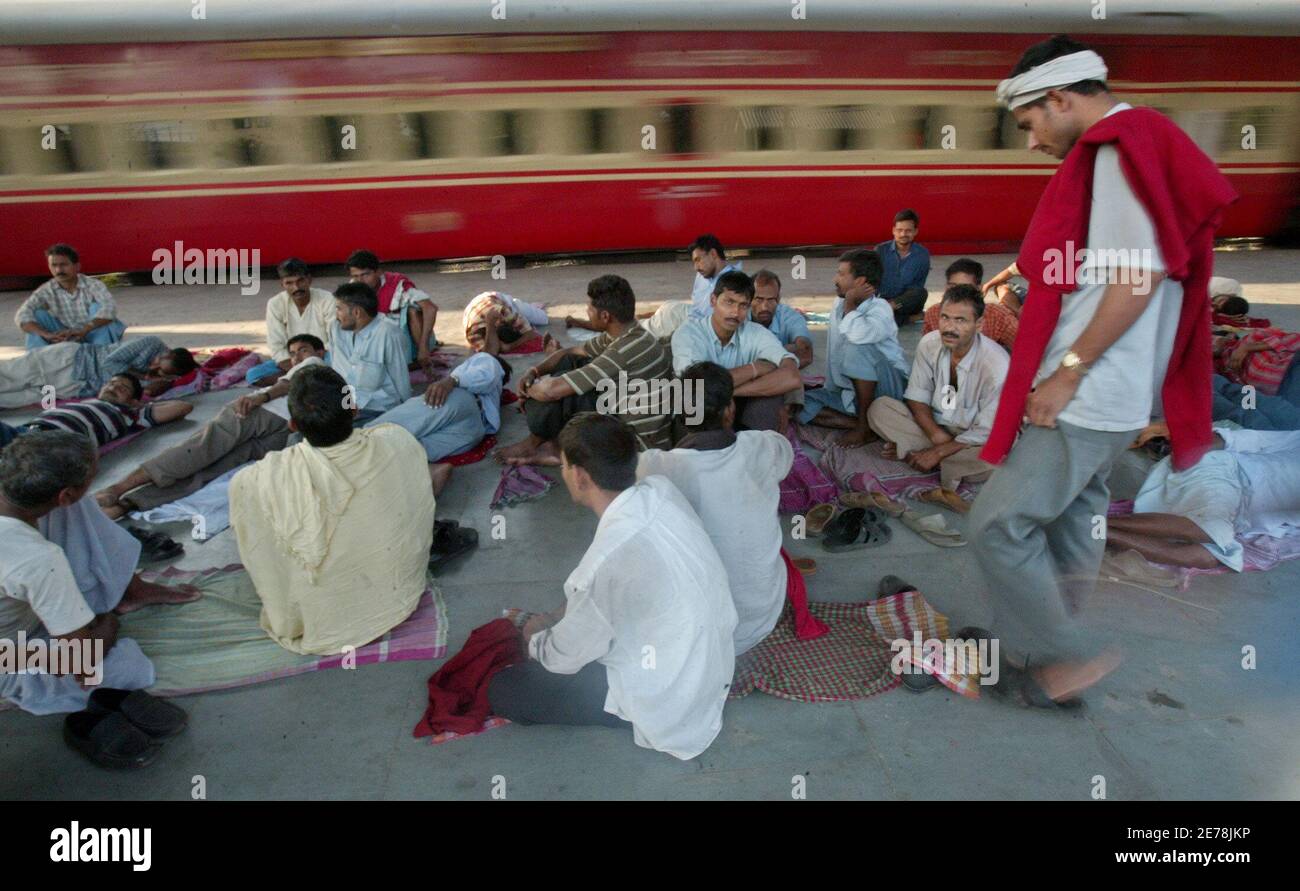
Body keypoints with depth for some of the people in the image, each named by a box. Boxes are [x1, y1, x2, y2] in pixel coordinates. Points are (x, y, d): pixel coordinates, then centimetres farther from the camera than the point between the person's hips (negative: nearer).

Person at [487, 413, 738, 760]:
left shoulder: (608, 559, -33)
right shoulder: (661, 490, -12)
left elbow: (566, 656, -15)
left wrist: (535, 638, 6)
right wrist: (558, 616, 7)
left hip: (669, 701, -8)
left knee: (503, 691, 0)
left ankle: (638, 717, 6)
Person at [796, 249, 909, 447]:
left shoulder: (880, 309, -18)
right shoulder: (838, 304, 5)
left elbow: (857, 334, -41)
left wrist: (851, 302, -22)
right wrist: (831, 390, 8)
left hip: (887, 390, -7)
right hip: (850, 390, 7)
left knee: (857, 347, -34)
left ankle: (866, 426, -21)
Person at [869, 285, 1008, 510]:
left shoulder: (996, 365, -26)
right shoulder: (929, 344, -13)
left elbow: (986, 434, -22)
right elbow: (916, 398, -5)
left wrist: (938, 453, -21)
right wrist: (937, 436, -21)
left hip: (971, 440, -4)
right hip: (934, 427, 5)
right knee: (879, 408, -17)